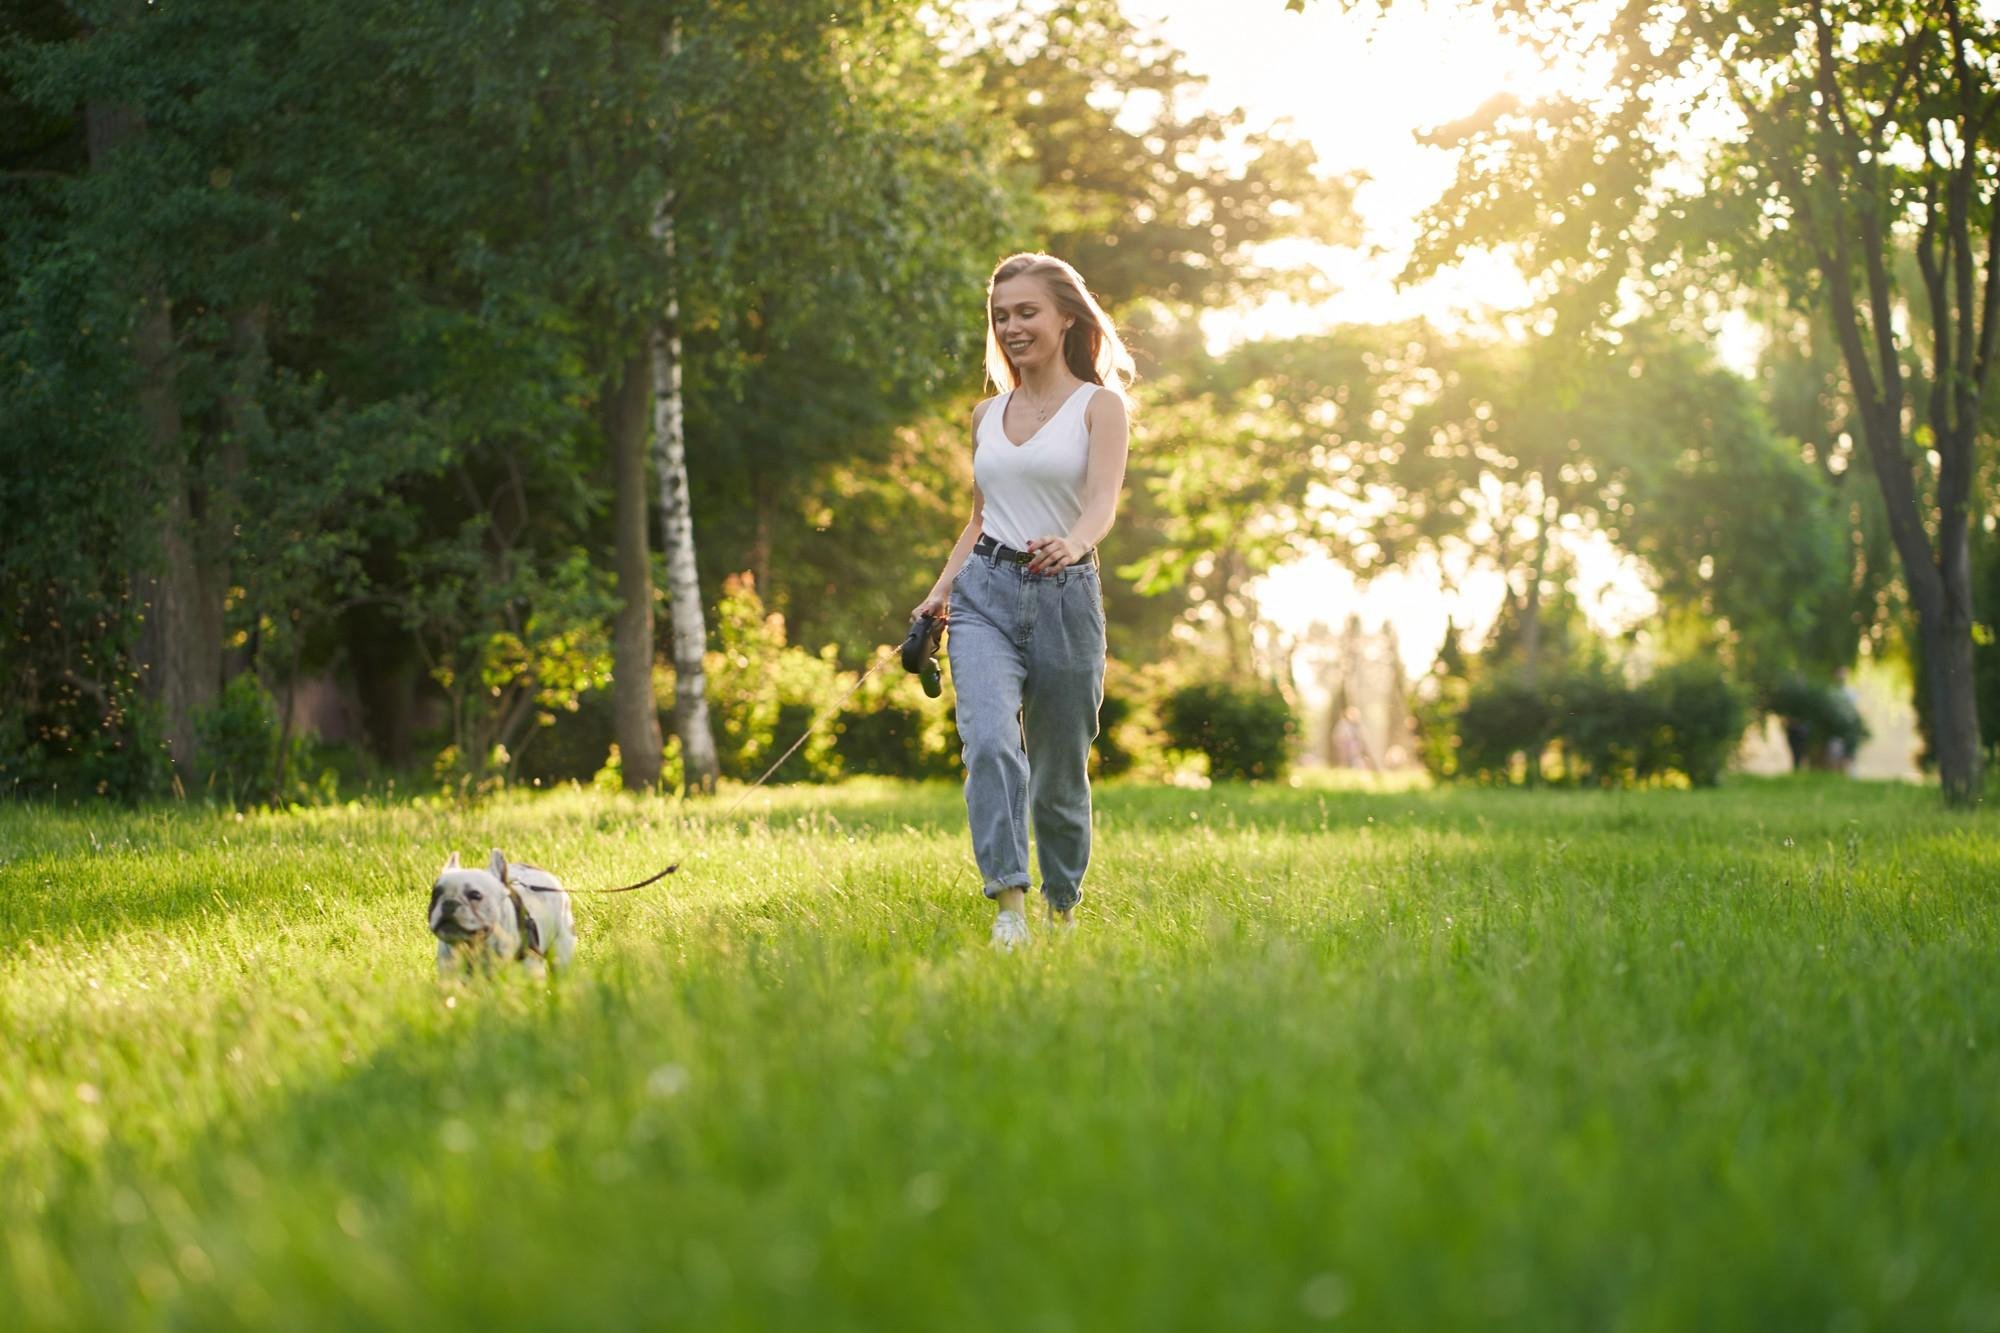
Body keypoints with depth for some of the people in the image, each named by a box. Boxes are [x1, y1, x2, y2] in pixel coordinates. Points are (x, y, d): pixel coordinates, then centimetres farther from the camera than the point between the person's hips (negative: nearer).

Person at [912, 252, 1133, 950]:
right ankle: (1008, 911, -28)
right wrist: (941, 589, 11)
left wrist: (1070, 544, -36)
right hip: (985, 593, 3)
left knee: (1060, 773, 7)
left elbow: (1103, 503, -14)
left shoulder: (1100, 405, 1)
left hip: (1065, 596, -2)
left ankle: (1062, 909, 27)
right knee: (990, 742, -22)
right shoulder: (987, 415, 15)